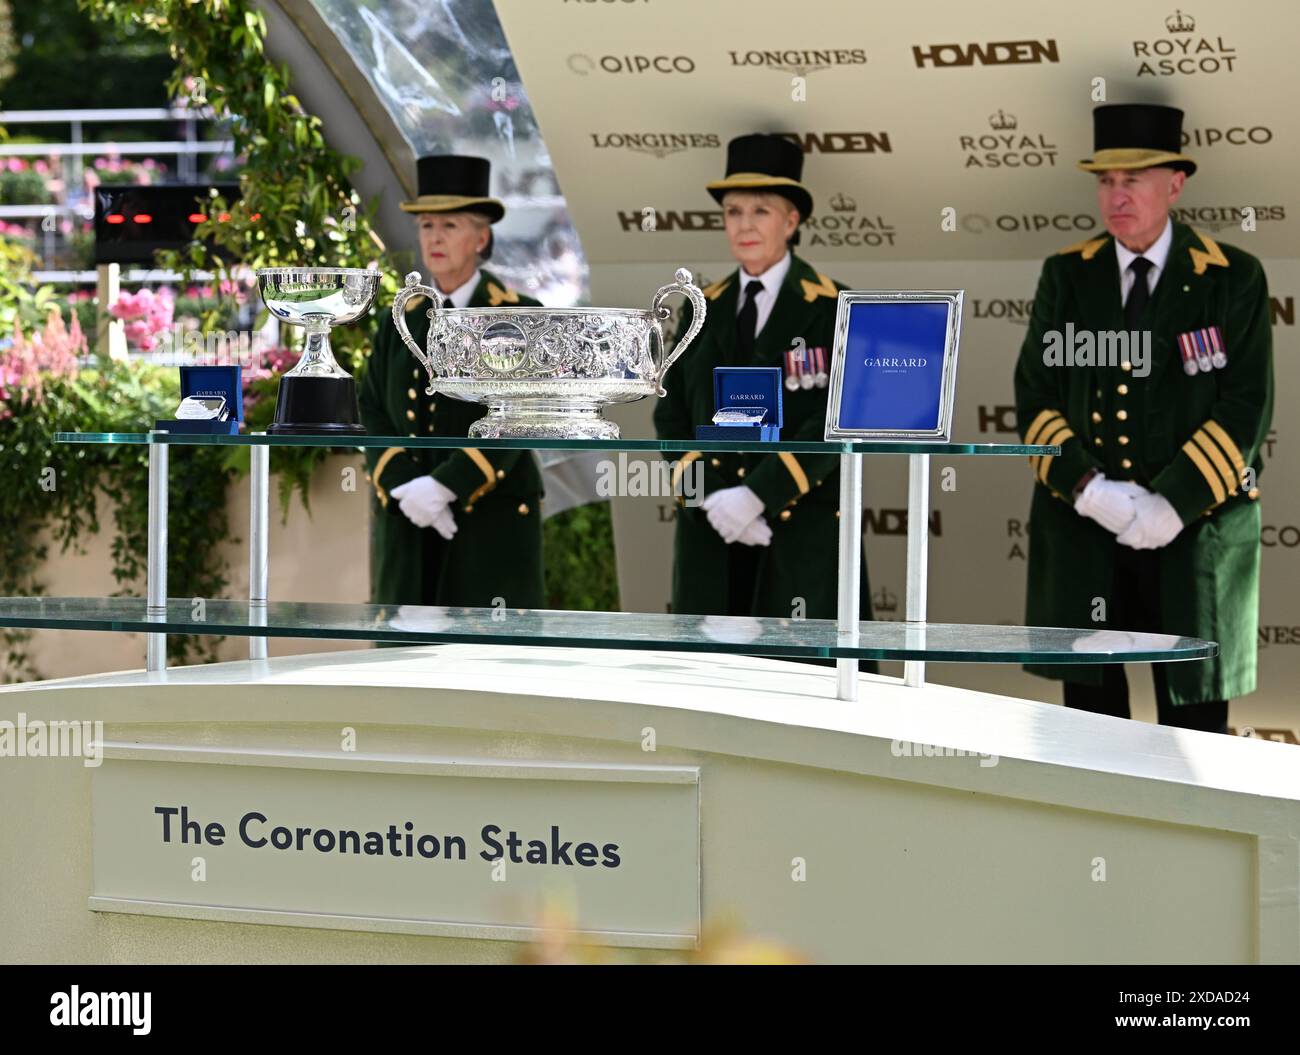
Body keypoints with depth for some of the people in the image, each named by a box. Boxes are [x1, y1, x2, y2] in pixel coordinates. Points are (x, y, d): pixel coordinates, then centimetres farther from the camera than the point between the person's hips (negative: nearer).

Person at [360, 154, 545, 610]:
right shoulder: (401, 322, 13)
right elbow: (373, 414, 5)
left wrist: (444, 487, -20)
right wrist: (406, 490, -12)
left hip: (491, 523, -4)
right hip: (407, 528, 4)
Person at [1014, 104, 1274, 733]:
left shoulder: (1233, 279, 0)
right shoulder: (1067, 277, 8)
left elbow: (1247, 408, -5)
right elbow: (1035, 396, 5)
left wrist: (1172, 506, -14)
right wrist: (1089, 489, -11)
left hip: (1195, 533, -2)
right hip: (1082, 532, 2)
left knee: (1194, 719, 1)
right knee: (1090, 715, 6)